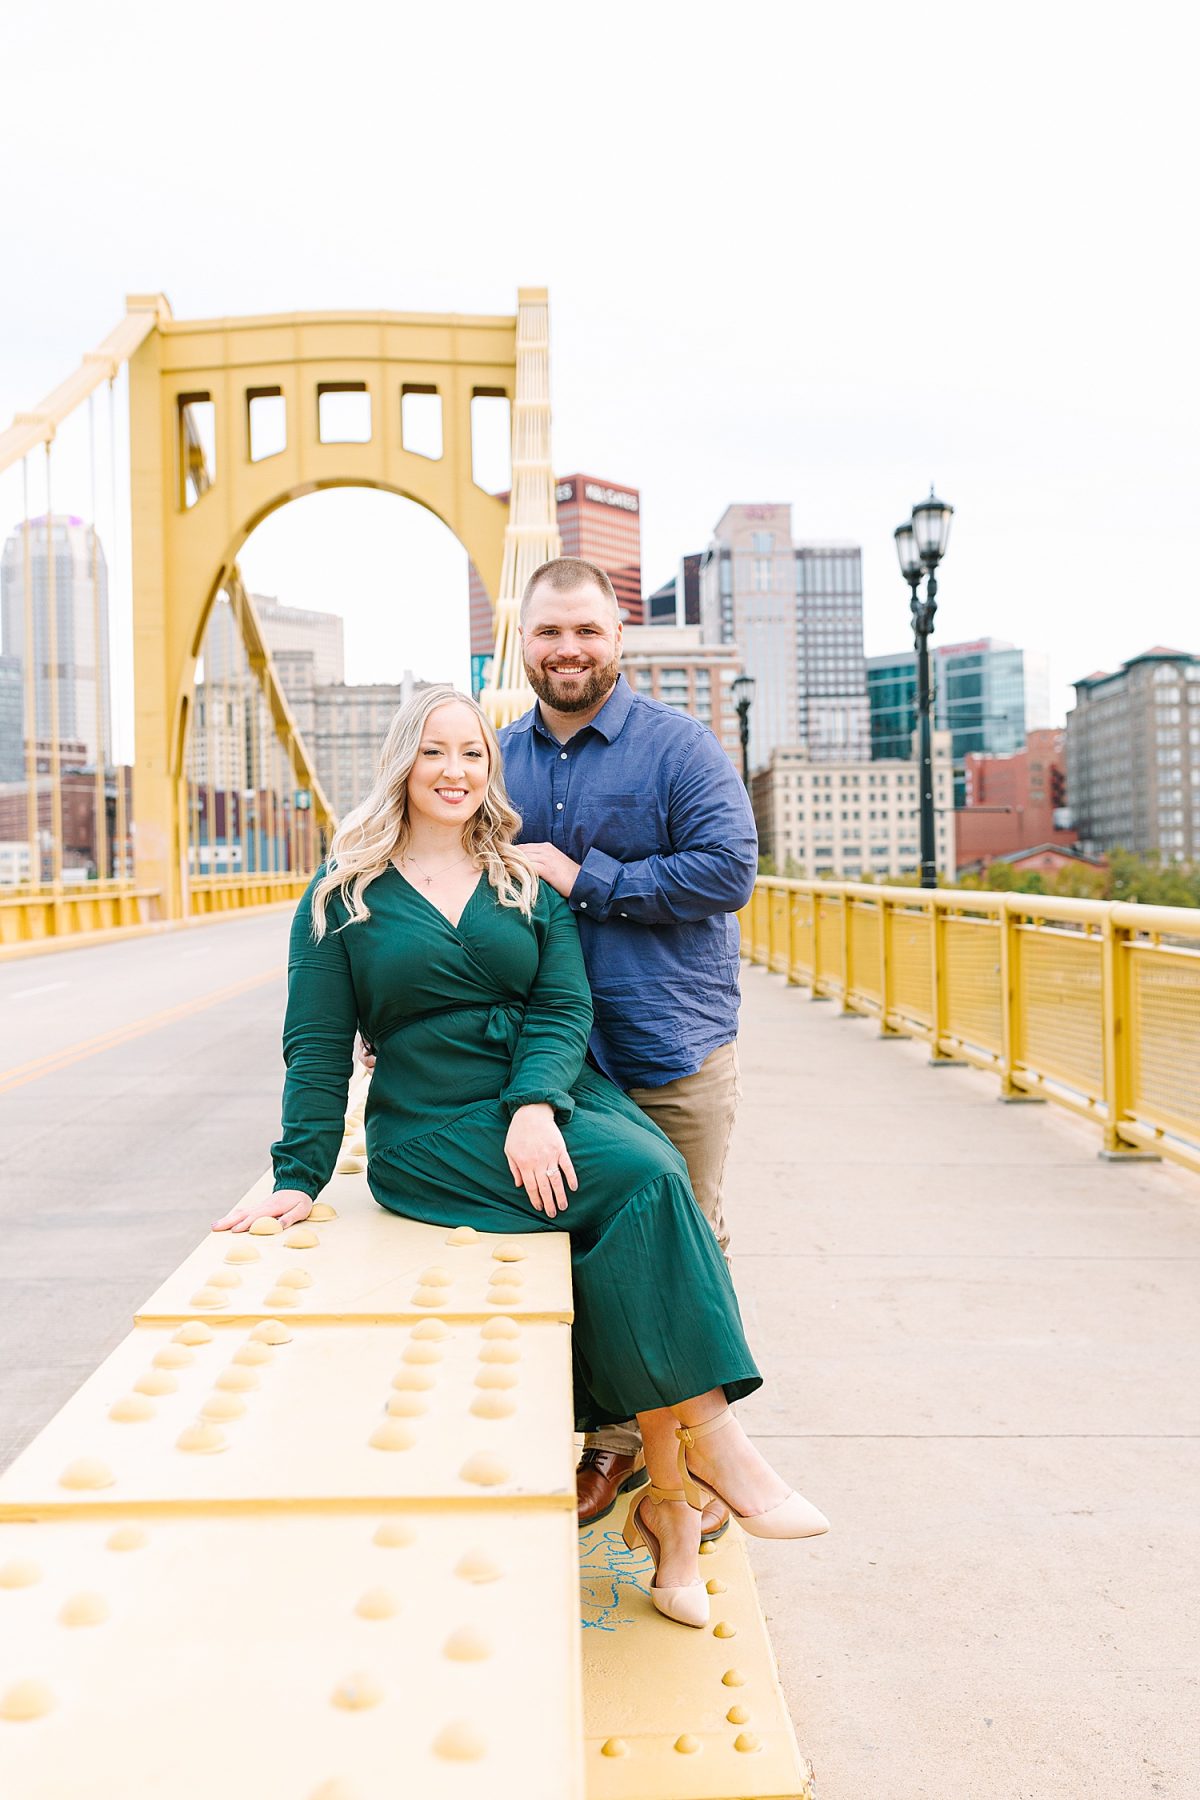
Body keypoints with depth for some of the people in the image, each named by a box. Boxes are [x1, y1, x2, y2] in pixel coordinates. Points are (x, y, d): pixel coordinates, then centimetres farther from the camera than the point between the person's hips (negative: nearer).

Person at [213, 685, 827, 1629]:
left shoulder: (528, 883, 14)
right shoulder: (345, 894, 7)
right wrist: (300, 1177, -4)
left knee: (644, 1198, -28)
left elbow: (564, 1009, 2)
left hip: (556, 1101, 3)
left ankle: (668, 1497, -18)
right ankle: (712, 1442, -20)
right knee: (643, 1181, -28)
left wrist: (537, 1107, -16)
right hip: (434, 1135, -3)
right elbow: (318, 1049, 5)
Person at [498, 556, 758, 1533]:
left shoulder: (677, 743, -5)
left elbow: (728, 867, -16)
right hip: (559, 1053, 4)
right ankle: (613, 1442, 28)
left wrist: (585, 882, -17)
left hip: (675, 1049, -4)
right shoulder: (500, 757, 10)